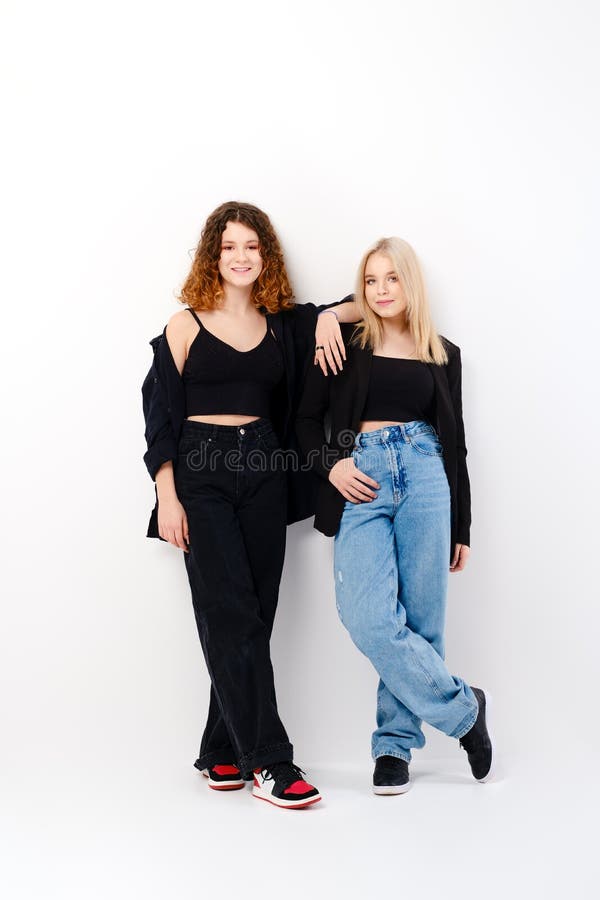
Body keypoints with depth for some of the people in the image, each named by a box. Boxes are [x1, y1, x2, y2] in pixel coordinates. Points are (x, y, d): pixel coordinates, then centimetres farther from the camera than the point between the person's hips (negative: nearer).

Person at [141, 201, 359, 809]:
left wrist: (330, 316, -2)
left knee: (254, 615, 3)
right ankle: (267, 761, -5)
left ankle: (223, 753, 15)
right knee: (232, 615, -9)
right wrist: (167, 497, -8)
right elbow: (161, 413, 0)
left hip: (264, 473, 4)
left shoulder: (282, 325, 12)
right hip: (202, 473, -3)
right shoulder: (186, 325, 3)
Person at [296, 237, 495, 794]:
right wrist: (330, 464, -8)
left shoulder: (443, 355, 15)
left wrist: (461, 527, 15)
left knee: (420, 619, -2)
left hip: (425, 477, 1)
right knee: (370, 618, -15)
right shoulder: (345, 345, 11)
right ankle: (463, 709, 3)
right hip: (362, 482, -1)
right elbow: (307, 419, 12)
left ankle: (396, 742, 15)